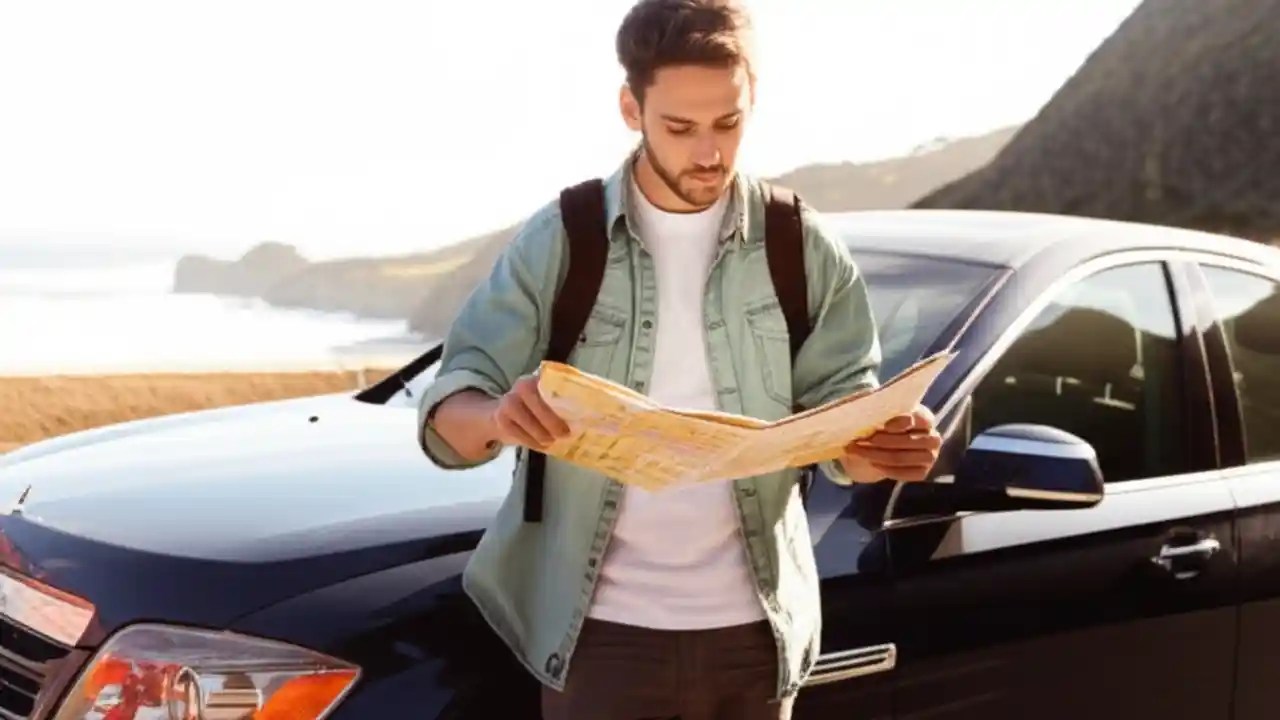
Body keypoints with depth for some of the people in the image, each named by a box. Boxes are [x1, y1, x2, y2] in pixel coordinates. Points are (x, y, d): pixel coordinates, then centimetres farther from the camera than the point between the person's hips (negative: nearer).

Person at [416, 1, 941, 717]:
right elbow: (448, 409, -7)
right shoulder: (559, 241, -4)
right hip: (600, 629, -1)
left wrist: (883, 450, -21)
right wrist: (499, 416, -31)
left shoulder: (804, 249, -1)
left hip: (752, 628, 2)